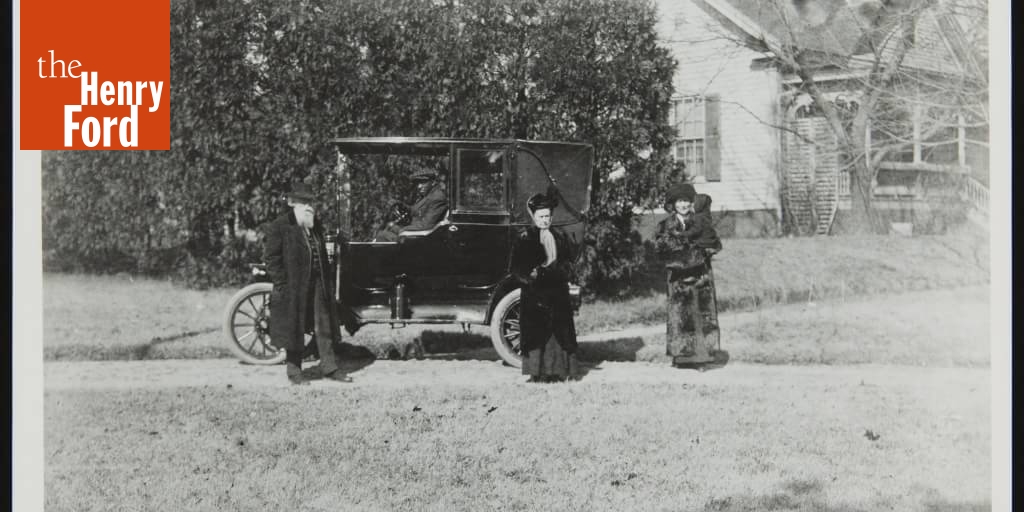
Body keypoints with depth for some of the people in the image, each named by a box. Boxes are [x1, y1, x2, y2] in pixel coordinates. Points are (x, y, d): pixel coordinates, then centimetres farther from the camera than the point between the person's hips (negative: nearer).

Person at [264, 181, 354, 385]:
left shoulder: (316, 227, 13)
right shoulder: (279, 227, -8)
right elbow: (270, 257, -10)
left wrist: (327, 279, 13)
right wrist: (282, 283, -15)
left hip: (317, 286, 6)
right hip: (292, 288, -6)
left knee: (324, 327, 8)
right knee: (294, 329, 2)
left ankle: (329, 368, 16)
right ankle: (294, 372, 12)